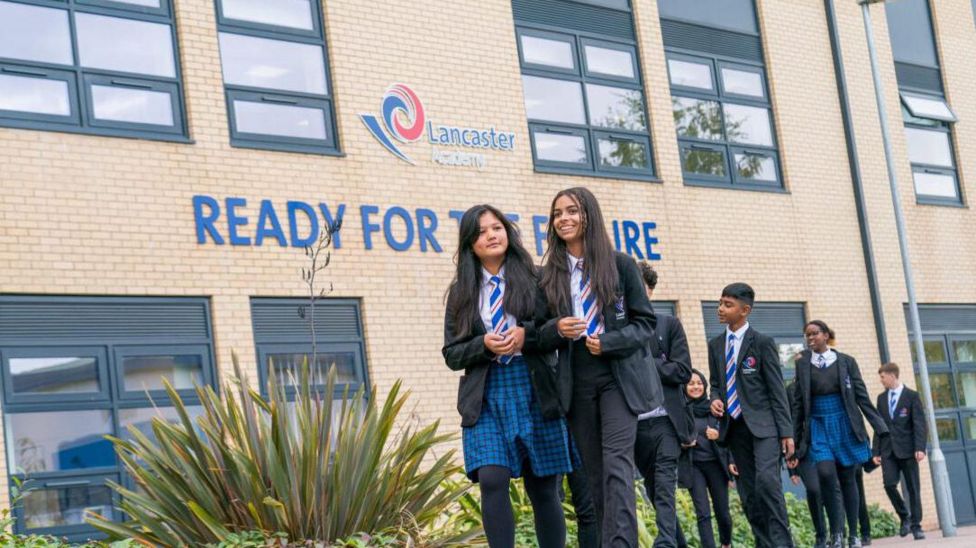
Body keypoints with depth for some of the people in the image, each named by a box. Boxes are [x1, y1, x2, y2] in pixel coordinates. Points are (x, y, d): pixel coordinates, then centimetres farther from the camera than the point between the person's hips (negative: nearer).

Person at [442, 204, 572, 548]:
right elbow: (452, 354, 9)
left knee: (542, 488, 4)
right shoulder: (461, 292, 10)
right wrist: (484, 345, -11)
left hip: (534, 392, -1)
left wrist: (527, 335, -14)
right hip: (486, 397, 1)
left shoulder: (535, 279, 5)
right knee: (492, 482, -15)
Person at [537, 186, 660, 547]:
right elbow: (540, 334, 9)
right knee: (594, 471, 6)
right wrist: (556, 329, -15)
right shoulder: (549, 275, 7)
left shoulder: (620, 265, 0)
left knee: (616, 463, -15)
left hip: (618, 378, -3)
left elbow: (645, 322, 1)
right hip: (576, 384, 3)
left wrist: (608, 343, -15)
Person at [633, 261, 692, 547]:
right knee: (655, 489, 9)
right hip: (631, 423, 2)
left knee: (664, 489, -11)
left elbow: (683, 372, -2)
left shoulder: (669, 325, 6)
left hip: (663, 420, -2)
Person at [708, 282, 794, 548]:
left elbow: (777, 389, -4)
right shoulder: (715, 345, 12)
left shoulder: (762, 342, -3)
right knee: (748, 492, 4)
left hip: (762, 424, -5)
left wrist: (786, 431, -8)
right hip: (734, 425, 5)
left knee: (767, 481, -22)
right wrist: (715, 399, -5)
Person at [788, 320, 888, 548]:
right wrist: (794, 440, 5)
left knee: (848, 480, 4)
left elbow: (862, 396, 2)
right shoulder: (803, 364, 5)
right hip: (819, 427, 0)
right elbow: (798, 403, 6)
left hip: (845, 425, 0)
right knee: (826, 475, -19)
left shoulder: (845, 362, 2)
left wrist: (880, 427, -3)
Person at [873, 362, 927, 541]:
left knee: (913, 488, 1)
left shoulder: (911, 396, -1)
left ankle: (916, 526, 8)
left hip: (907, 450, -3)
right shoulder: (881, 398, 12)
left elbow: (919, 424, -7)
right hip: (888, 450, 3)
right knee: (889, 484, -13)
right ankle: (904, 516, 8)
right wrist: (876, 451, 7)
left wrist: (920, 448, -17)